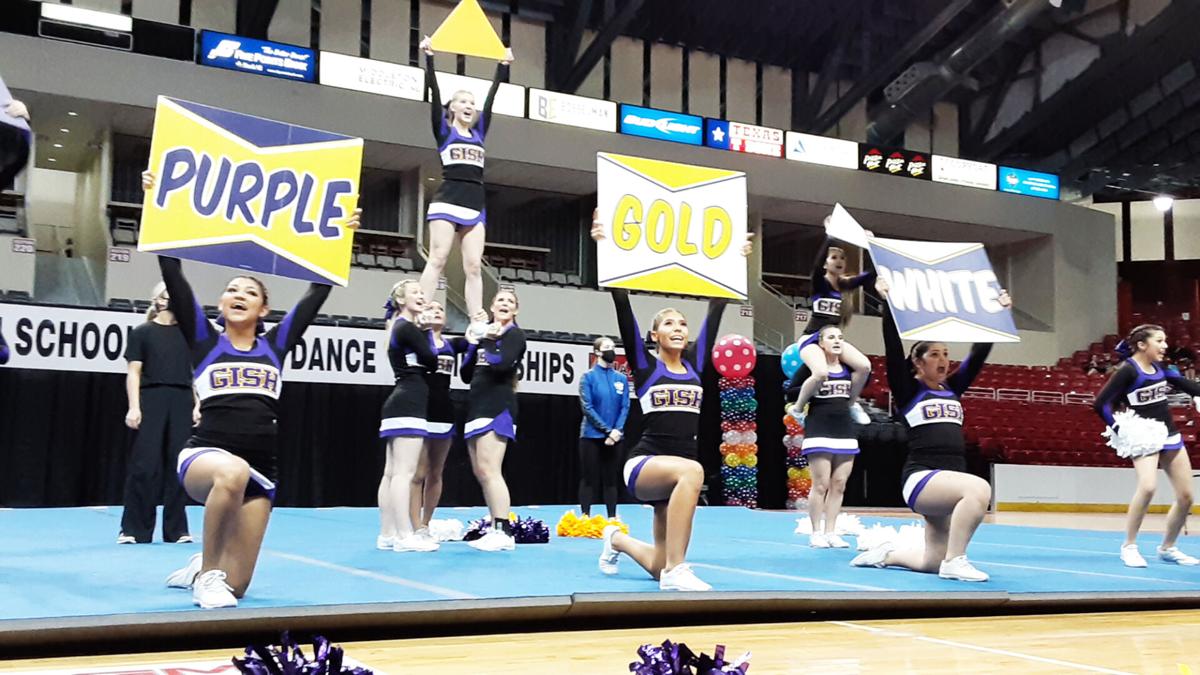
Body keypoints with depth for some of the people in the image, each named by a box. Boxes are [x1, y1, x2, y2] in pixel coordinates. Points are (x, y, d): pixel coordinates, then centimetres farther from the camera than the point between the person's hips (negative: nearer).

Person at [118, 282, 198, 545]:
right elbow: (134, 373, 0)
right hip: (151, 401, -3)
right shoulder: (142, 333, 4)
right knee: (144, 465, -4)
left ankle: (176, 529, 11)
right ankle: (134, 529, 4)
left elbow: (195, 373, 12)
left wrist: (197, 405, 3)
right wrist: (134, 407, -10)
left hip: (182, 402, 3)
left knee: (177, 465, 4)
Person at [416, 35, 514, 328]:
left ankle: (478, 321, -5)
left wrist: (503, 66, 18)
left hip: (475, 208, 5)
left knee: (474, 267, -1)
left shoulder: (479, 133, 19)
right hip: (446, 203, -5)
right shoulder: (444, 131, 7)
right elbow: (434, 93, -2)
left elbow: (491, 98, 19)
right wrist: (429, 59, -8)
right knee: (437, 261, -11)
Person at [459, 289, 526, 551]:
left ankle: (504, 533, -16)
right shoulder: (483, 334, 18)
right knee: (480, 473, 7)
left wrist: (492, 341, -4)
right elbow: (466, 376, 14)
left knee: (489, 470, -16)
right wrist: (472, 344, 3)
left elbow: (504, 364, -18)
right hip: (476, 407, 8)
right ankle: (497, 529, 11)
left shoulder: (516, 335, 0)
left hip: (498, 407, -8)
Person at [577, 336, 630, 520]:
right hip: (592, 435, -3)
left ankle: (612, 517, 13)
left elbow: (625, 407, 3)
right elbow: (587, 407, -10)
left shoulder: (621, 378, 6)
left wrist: (617, 430, -13)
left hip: (615, 437, 3)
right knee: (589, 478, 1)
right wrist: (607, 430, -15)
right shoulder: (588, 377, -4)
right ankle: (585, 517, 6)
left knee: (611, 478, 8)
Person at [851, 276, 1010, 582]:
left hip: (952, 481, 7)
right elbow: (894, 347, -8)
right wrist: (888, 303, -13)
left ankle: (885, 554, 33)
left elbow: (979, 353, 18)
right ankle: (954, 560, -25)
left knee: (932, 563, 6)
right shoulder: (908, 392, 2)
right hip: (921, 478, -7)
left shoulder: (953, 389, 18)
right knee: (979, 488, -34)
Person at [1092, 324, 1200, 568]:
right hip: (1144, 438, -8)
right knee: (1147, 486, -30)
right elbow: (1100, 404, -17)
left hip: (1170, 436, 8)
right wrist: (1121, 431, -18)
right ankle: (1129, 546, -15)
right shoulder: (1128, 370, -14)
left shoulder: (1159, 369, 7)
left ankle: (1167, 548, 25)